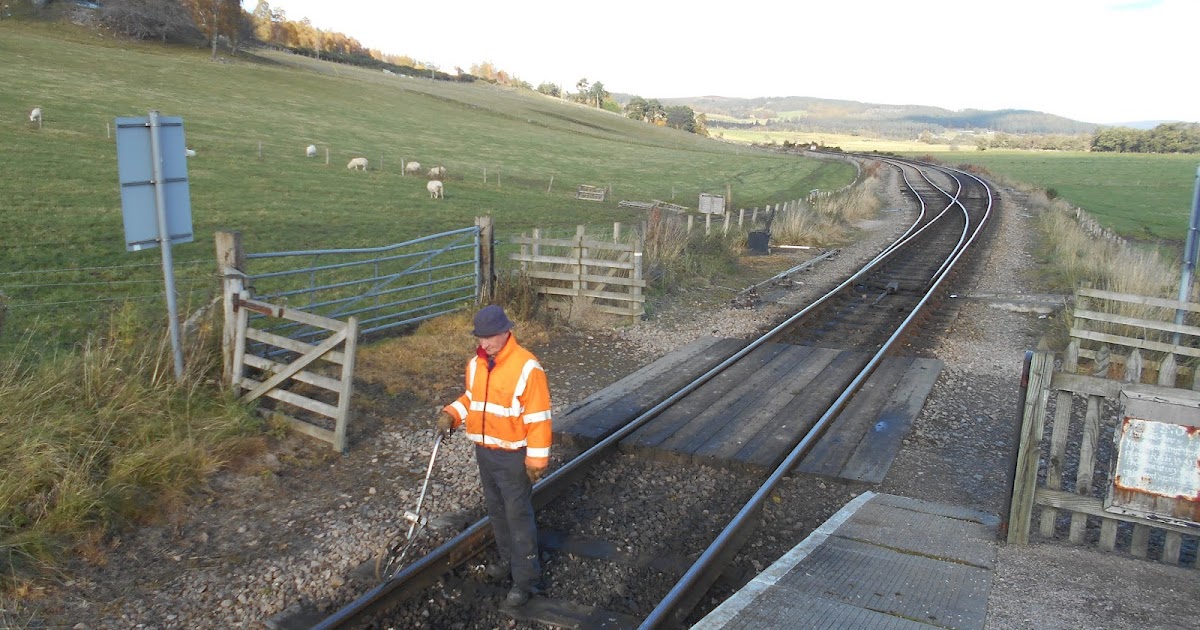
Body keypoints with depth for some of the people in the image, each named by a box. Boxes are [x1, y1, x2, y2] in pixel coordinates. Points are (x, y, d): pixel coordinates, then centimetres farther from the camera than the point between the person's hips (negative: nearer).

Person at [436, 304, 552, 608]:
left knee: (518, 515, -1)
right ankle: (508, 559, 40)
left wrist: (537, 459, -18)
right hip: (484, 450, 7)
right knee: (496, 510, 20)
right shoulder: (476, 363, 2)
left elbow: (538, 417, -19)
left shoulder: (527, 367, -21)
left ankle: (527, 579, 11)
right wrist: (451, 414, -2)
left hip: (513, 455, -7)